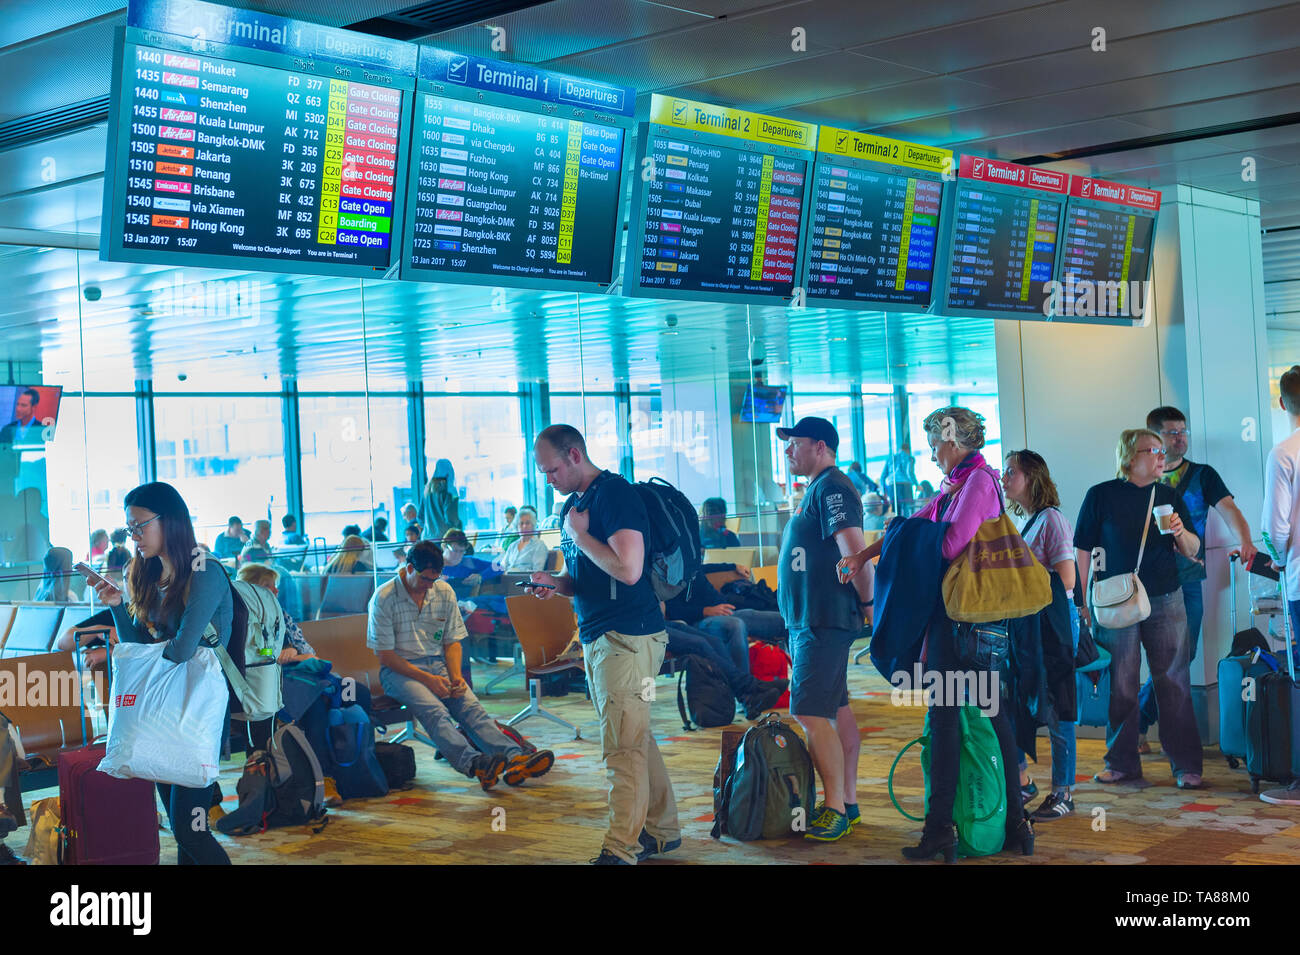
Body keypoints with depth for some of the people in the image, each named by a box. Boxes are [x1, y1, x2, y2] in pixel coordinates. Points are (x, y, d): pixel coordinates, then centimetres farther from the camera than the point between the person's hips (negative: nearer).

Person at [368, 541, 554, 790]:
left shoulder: (444, 592, 9)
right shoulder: (384, 598, -6)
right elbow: (385, 655, -8)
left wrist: (456, 676, -6)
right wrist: (427, 679, -16)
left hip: (438, 665, 4)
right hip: (400, 670, -4)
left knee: (471, 706, -23)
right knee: (435, 711, -33)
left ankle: (515, 760, -44)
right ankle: (475, 764, -55)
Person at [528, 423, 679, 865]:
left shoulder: (616, 494, -14)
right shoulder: (573, 504, 15)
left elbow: (627, 570, -25)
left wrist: (580, 533, -14)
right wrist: (555, 583, 3)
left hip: (627, 637, -10)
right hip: (595, 637, 10)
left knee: (622, 748, -8)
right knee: (636, 740, 16)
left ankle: (620, 850, -4)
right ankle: (661, 830, 25)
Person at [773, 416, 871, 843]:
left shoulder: (831, 487, -14)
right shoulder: (818, 489, 19)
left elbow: (853, 549, -22)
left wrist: (868, 603, -15)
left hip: (823, 622, -11)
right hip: (808, 619, 11)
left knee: (811, 713, -12)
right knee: (836, 710, 13)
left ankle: (836, 809, -9)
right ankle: (848, 803, 19)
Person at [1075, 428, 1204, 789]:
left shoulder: (1169, 497, 9)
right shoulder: (1101, 495, 1)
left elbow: (1193, 551, 9)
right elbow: (1083, 551, 2)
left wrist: (1180, 533, -13)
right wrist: (1084, 601, -1)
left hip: (1165, 600, 2)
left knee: (1174, 681, 2)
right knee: (1120, 685, 3)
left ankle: (1186, 764, 8)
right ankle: (1123, 763, 14)